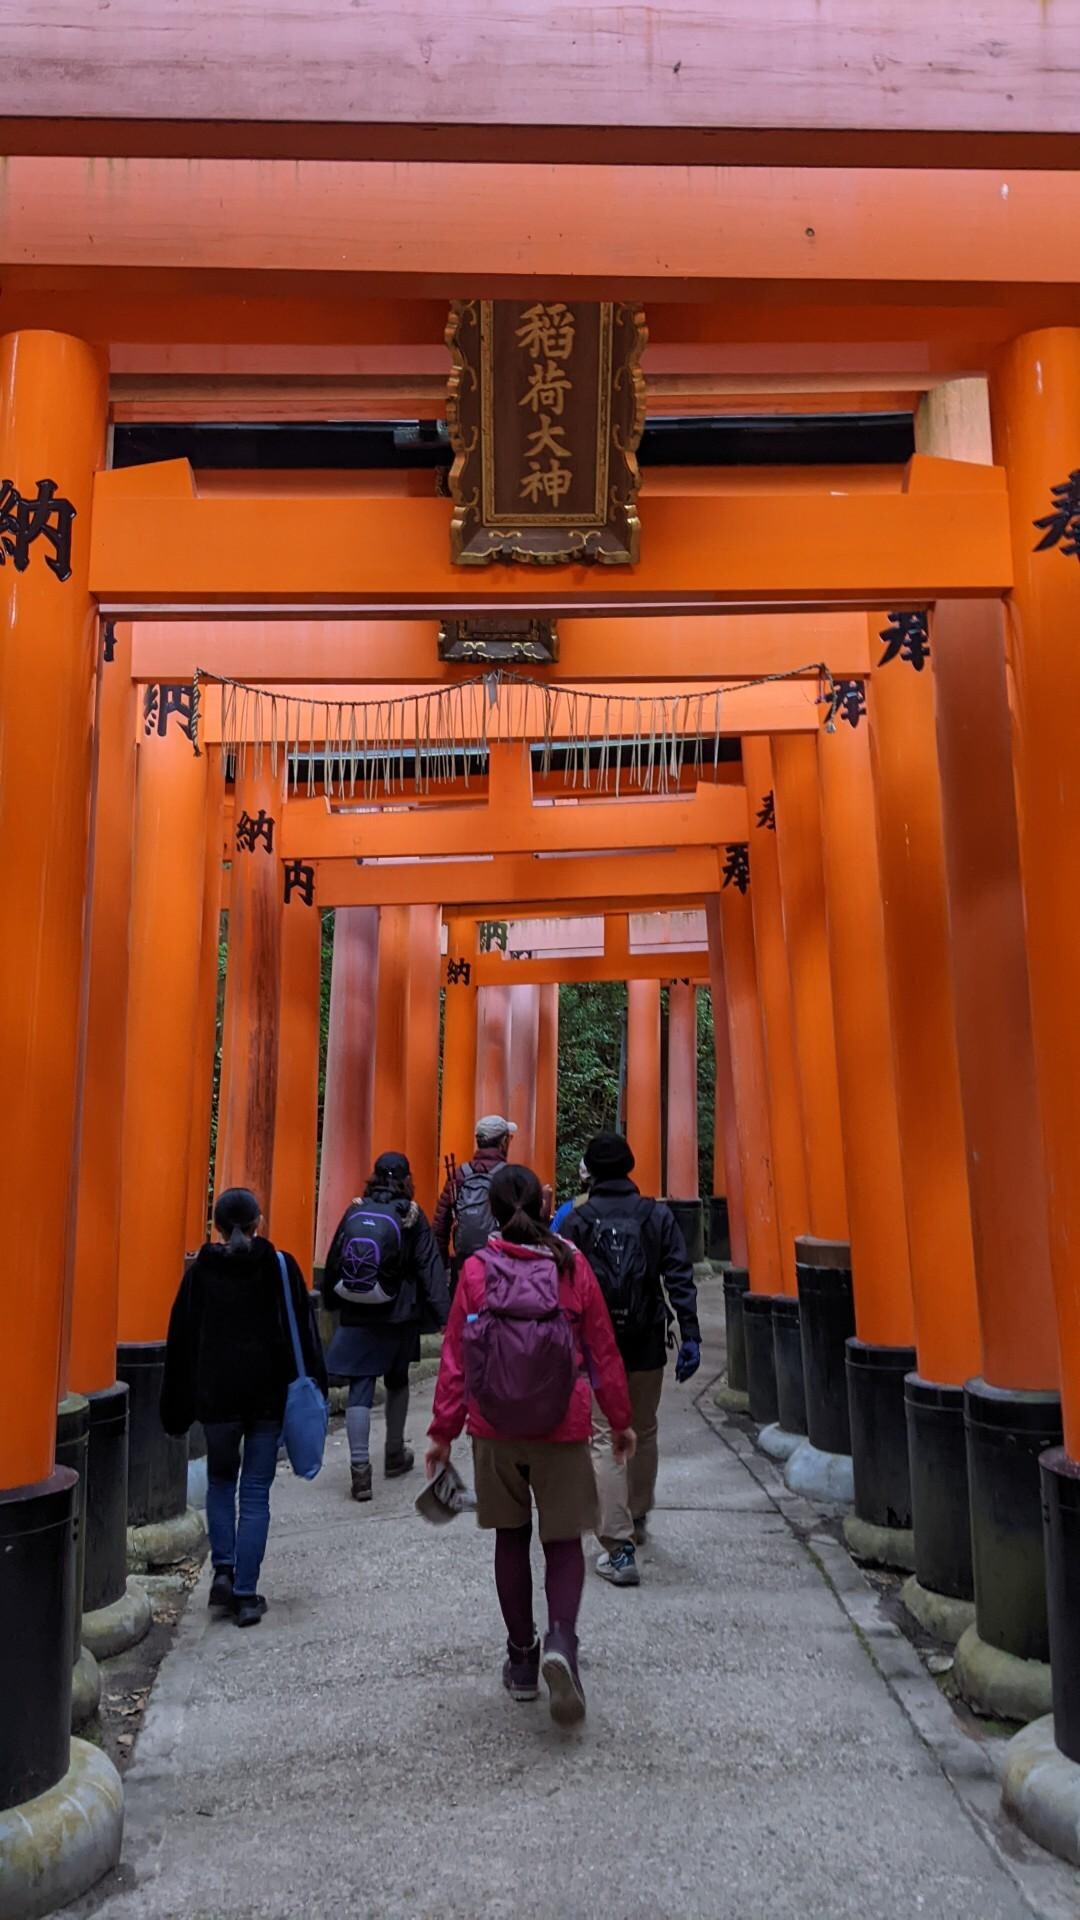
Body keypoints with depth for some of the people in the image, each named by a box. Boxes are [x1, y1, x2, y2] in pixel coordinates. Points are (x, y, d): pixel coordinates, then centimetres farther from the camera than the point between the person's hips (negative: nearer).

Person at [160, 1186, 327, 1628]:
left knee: (220, 1480, 22)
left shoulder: (199, 1272, -1)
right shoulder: (281, 1267, -3)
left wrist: (176, 1408, 11)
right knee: (255, 1492, 7)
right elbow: (305, 1333, -2)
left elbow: (180, 1342, 3)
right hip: (269, 1396, -1)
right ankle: (246, 1595, 6)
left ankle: (223, 1570, 10)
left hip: (215, 1395, 1)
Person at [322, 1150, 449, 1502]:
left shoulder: (354, 1212, 1)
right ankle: (395, 1455, 32)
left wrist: (331, 1300, 20)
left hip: (356, 1316, 1)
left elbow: (333, 1261, 8)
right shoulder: (412, 1216, -6)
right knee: (397, 1381, 20)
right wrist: (443, 1313, -9)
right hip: (399, 1315, 0)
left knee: (360, 1389, 0)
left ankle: (360, 1468, -10)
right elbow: (429, 1267, -10)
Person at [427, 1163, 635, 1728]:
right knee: (563, 1539, 10)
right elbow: (603, 1350, 1)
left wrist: (443, 1431, 4)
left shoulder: (476, 1270, -6)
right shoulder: (572, 1265, -5)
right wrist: (619, 1420, 11)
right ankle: (560, 1639, -13)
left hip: (494, 1429, 1)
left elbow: (454, 1357, -3)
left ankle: (521, 1658, 25)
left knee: (511, 1537, 17)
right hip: (562, 1428, -1)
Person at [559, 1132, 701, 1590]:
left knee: (605, 1441, 0)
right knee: (644, 1435, 21)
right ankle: (637, 1520, 38)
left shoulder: (576, 1221, -4)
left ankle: (619, 1549, -6)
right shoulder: (658, 1216, -1)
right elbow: (680, 1280, -5)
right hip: (646, 1347, 2)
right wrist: (690, 1337, -3)